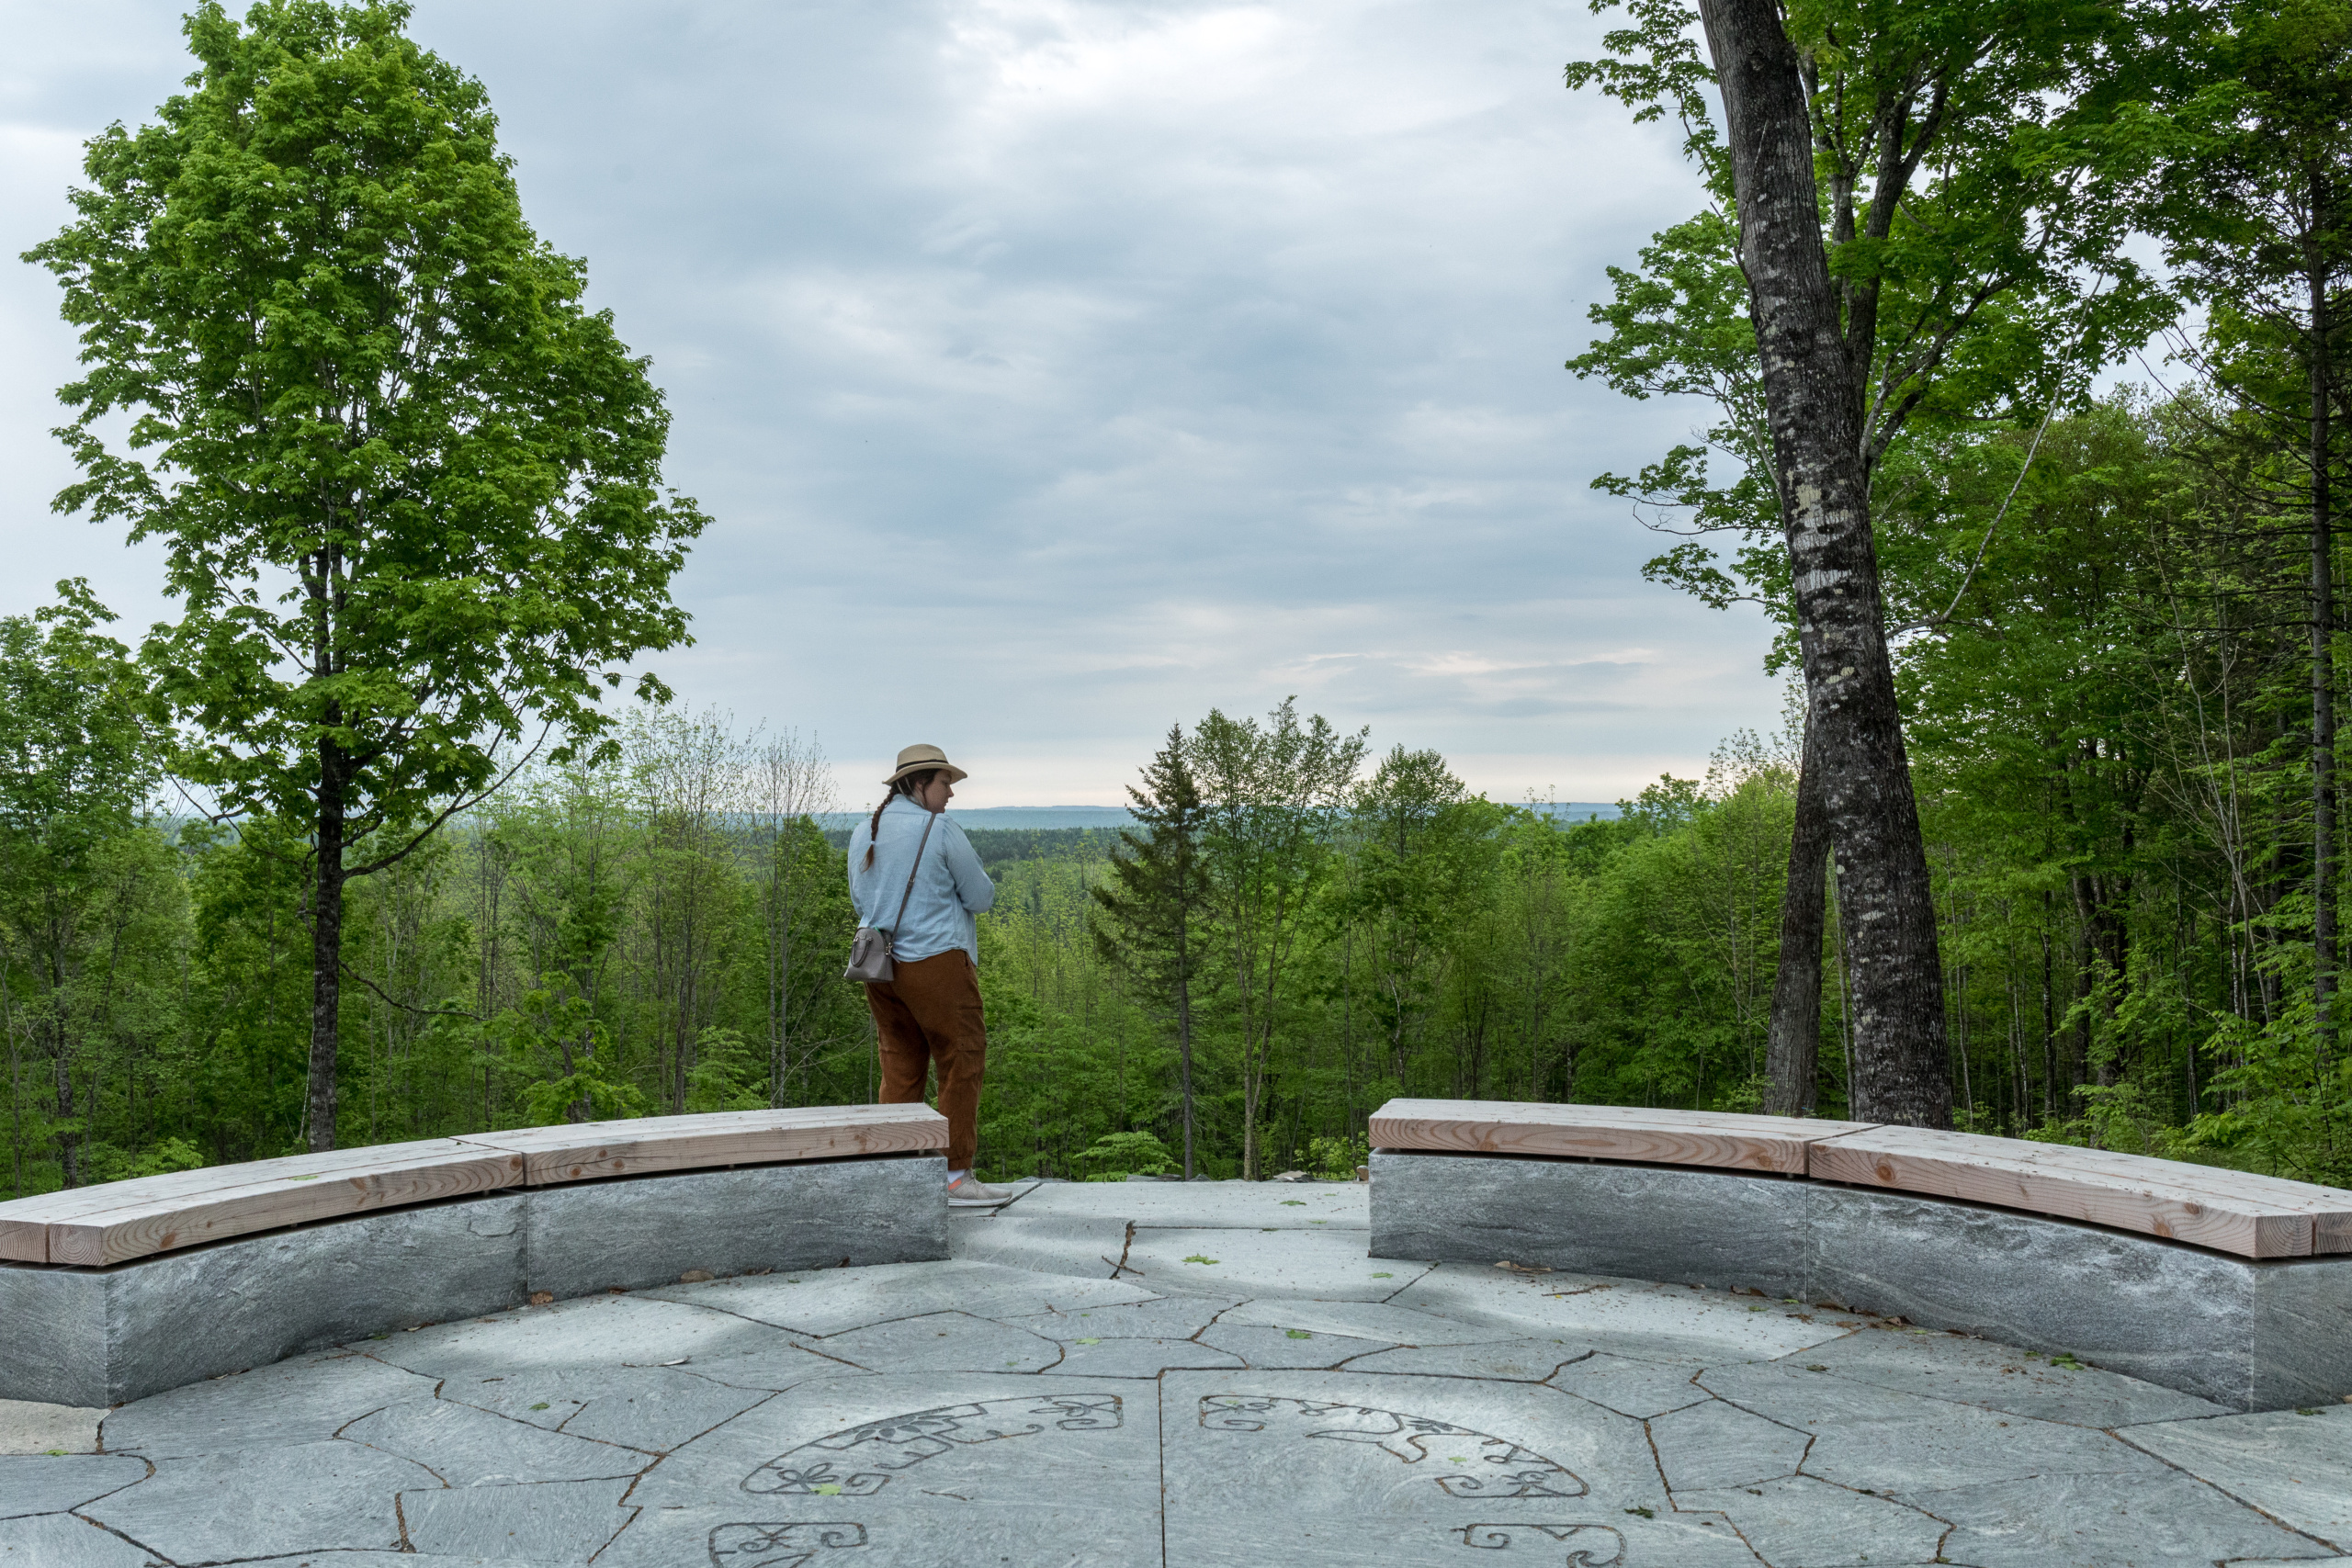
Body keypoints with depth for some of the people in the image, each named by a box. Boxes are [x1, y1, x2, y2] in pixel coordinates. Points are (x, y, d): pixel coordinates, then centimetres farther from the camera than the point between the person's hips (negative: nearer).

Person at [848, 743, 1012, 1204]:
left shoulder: (862, 834, 12)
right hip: (936, 960, -7)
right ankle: (956, 1174, 0)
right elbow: (981, 897, -4)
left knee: (900, 1068, 10)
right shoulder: (940, 831, -8)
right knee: (961, 1063, 0)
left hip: (880, 967, 7)